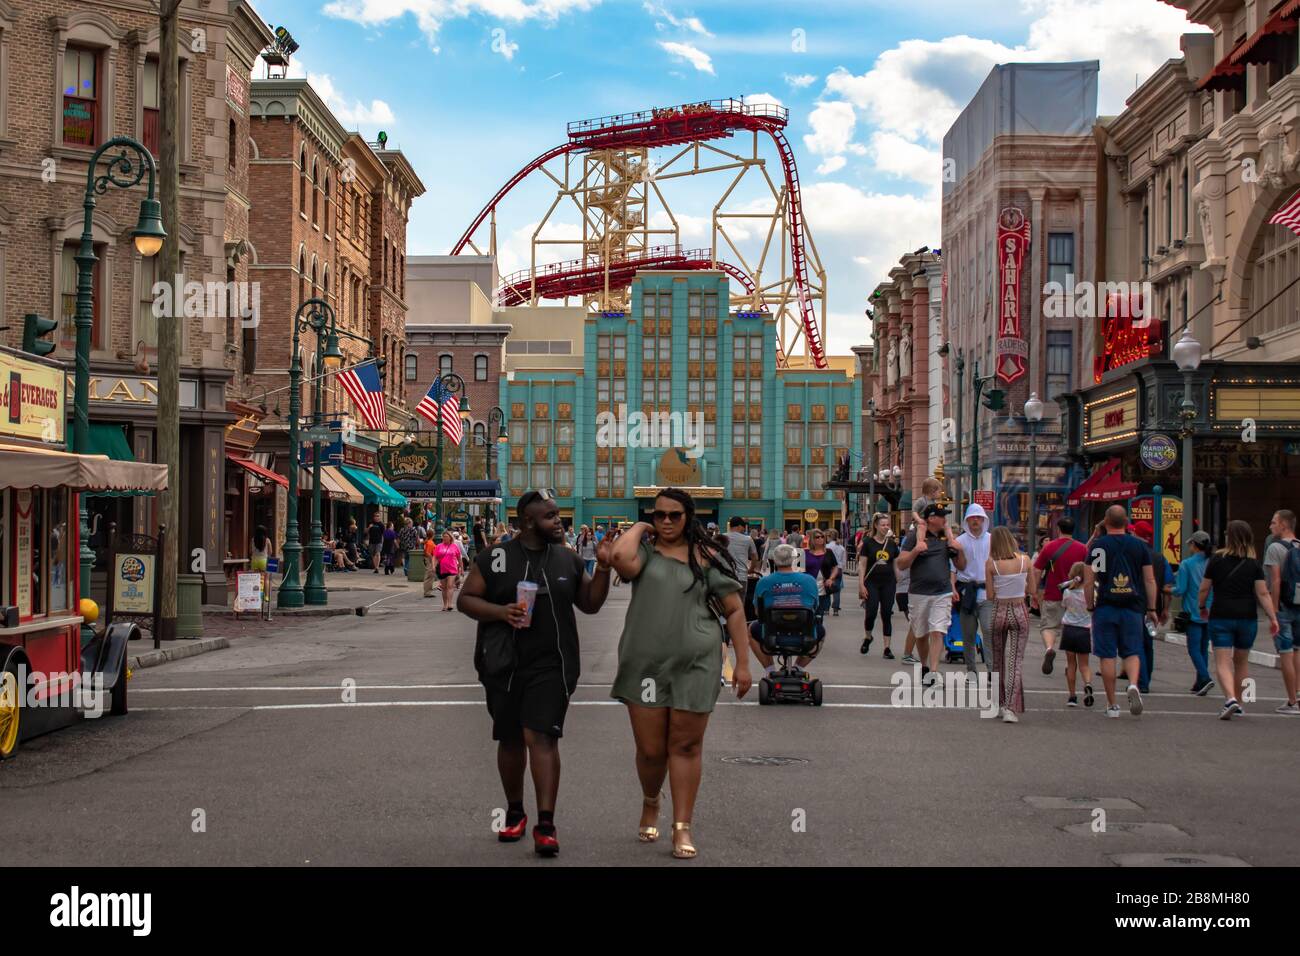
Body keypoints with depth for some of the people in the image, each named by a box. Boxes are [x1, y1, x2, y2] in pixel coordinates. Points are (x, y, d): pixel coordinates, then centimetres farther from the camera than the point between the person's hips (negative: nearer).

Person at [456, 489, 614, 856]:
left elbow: (590, 604, 11)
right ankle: (515, 812, 30)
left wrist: (603, 568, -3)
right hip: (504, 666, 1)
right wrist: (500, 611, -15)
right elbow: (465, 599, 2)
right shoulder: (495, 558, 0)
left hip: (550, 665, -1)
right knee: (510, 739, 12)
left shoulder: (568, 560, 6)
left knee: (541, 737, -12)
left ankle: (546, 825, -13)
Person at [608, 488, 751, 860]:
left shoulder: (705, 557, 4)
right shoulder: (645, 551, 3)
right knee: (650, 749, 5)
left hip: (695, 665, 0)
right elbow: (620, 558, -23)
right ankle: (650, 804, 35)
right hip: (645, 663, 0)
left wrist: (742, 663, 0)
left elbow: (734, 609, 5)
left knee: (686, 747, 3)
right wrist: (639, 528, -4)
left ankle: (682, 827, 11)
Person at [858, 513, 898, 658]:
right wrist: (861, 585, -9)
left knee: (886, 615, 1)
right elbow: (862, 565, -3)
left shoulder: (892, 544, 7)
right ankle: (867, 638, 22)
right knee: (871, 613, -8)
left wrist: (899, 582, 7)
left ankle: (887, 648, 4)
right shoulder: (868, 543, -3)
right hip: (872, 582, -3)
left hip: (888, 583, 3)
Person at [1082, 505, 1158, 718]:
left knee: (1107, 656, 3)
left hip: (1105, 607, -1)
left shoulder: (1097, 545, -1)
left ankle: (1112, 705, 6)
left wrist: (1090, 607, 6)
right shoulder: (1139, 545, 5)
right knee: (1132, 652, 9)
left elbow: (1088, 582, -4)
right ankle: (1133, 684, -19)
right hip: (1132, 607, 2)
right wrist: (1151, 609, 13)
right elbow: (1150, 580, 6)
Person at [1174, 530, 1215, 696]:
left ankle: (1205, 678, -20)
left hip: (1194, 612, -5)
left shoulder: (1186, 564, -9)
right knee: (1203, 648, 13)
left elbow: (1180, 590, -10)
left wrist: (1171, 590, 10)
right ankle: (1200, 683, 16)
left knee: (1194, 648, -2)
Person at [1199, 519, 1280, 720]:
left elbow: (1204, 589, 2)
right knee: (1242, 662, 18)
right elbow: (1263, 593, -6)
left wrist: (1202, 607, 19)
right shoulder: (1254, 564, 0)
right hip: (1247, 618, 2)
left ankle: (1231, 699, -26)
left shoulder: (1216, 559, -3)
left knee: (1223, 662, -4)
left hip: (1221, 617, -2)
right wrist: (1273, 618, -4)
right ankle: (1238, 704, 24)